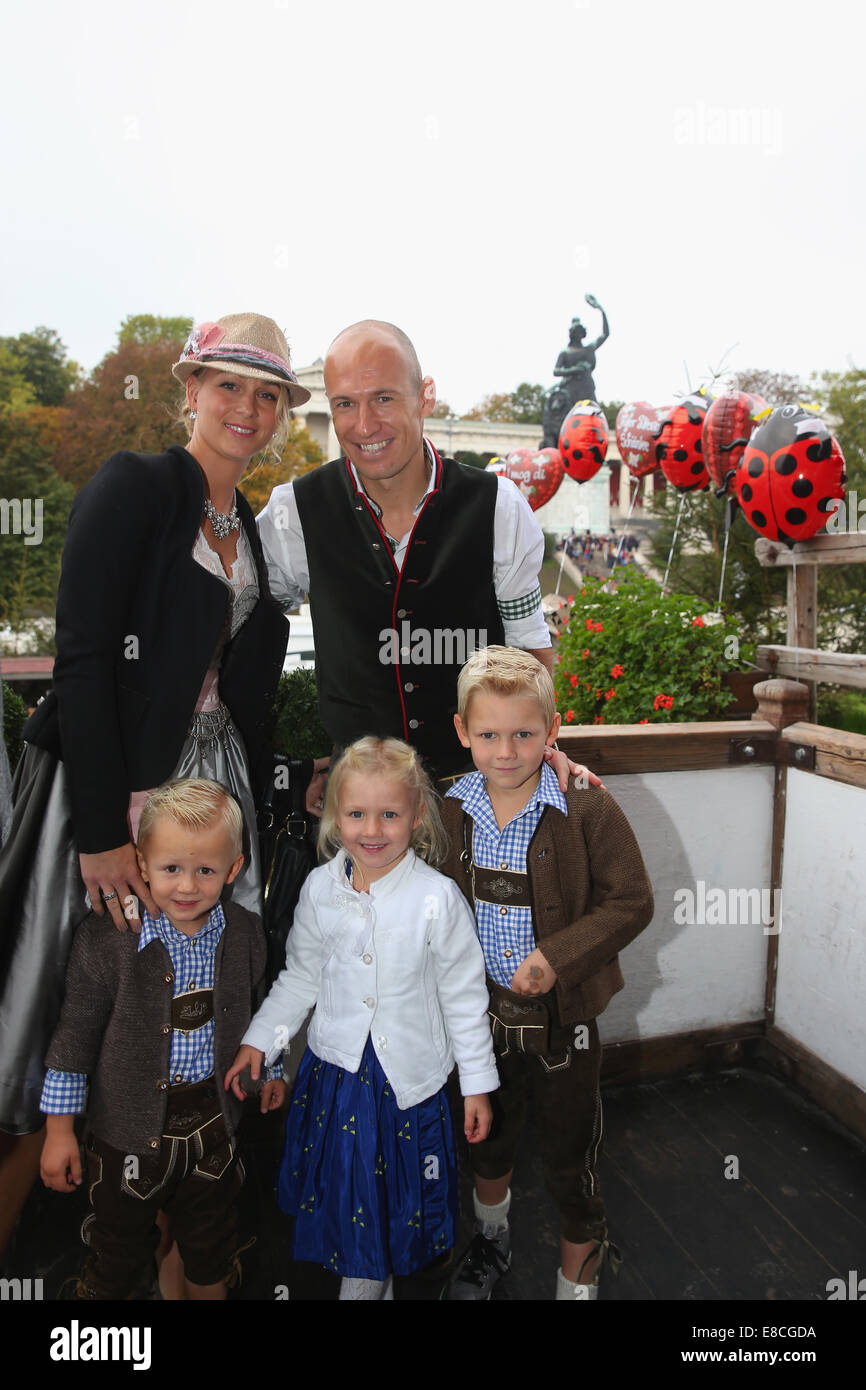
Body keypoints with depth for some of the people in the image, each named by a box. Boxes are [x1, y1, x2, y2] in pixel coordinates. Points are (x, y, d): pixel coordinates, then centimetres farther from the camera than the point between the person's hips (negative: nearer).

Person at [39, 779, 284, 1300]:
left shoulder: (244, 934, -10)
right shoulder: (105, 939, -20)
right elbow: (76, 1037, -11)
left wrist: (271, 1071, 15)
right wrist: (60, 1130, -6)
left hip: (214, 1118, 3)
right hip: (131, 1124, -2)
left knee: (212, 1244, 23)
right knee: (121, 1245, 19)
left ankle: (210, 1290, 49)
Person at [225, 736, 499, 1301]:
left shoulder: (439, 899, -18)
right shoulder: (320, 888, -8)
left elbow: (464, 996, -9)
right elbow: (300, 978, 6)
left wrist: (478, 1084, -4)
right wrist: (259, 1041, 5)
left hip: (408, 1077, -3)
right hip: (334, 1069, 3)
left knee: (393, 1196, 15)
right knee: (343, 1187, 19)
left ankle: (369, 1281, 45)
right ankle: (369, 1280, 47)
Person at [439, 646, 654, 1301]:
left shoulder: (588, 809, -19)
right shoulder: (449, 811, -7)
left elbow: (631, 901, -16)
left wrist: (559, 958, -24)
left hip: (562, 1015, -4)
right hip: (480, 1010, 4)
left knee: (570, 1154, 13)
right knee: (487, 1135, 26)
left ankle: (579, 1278, 41)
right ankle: (490, 1244, 56)